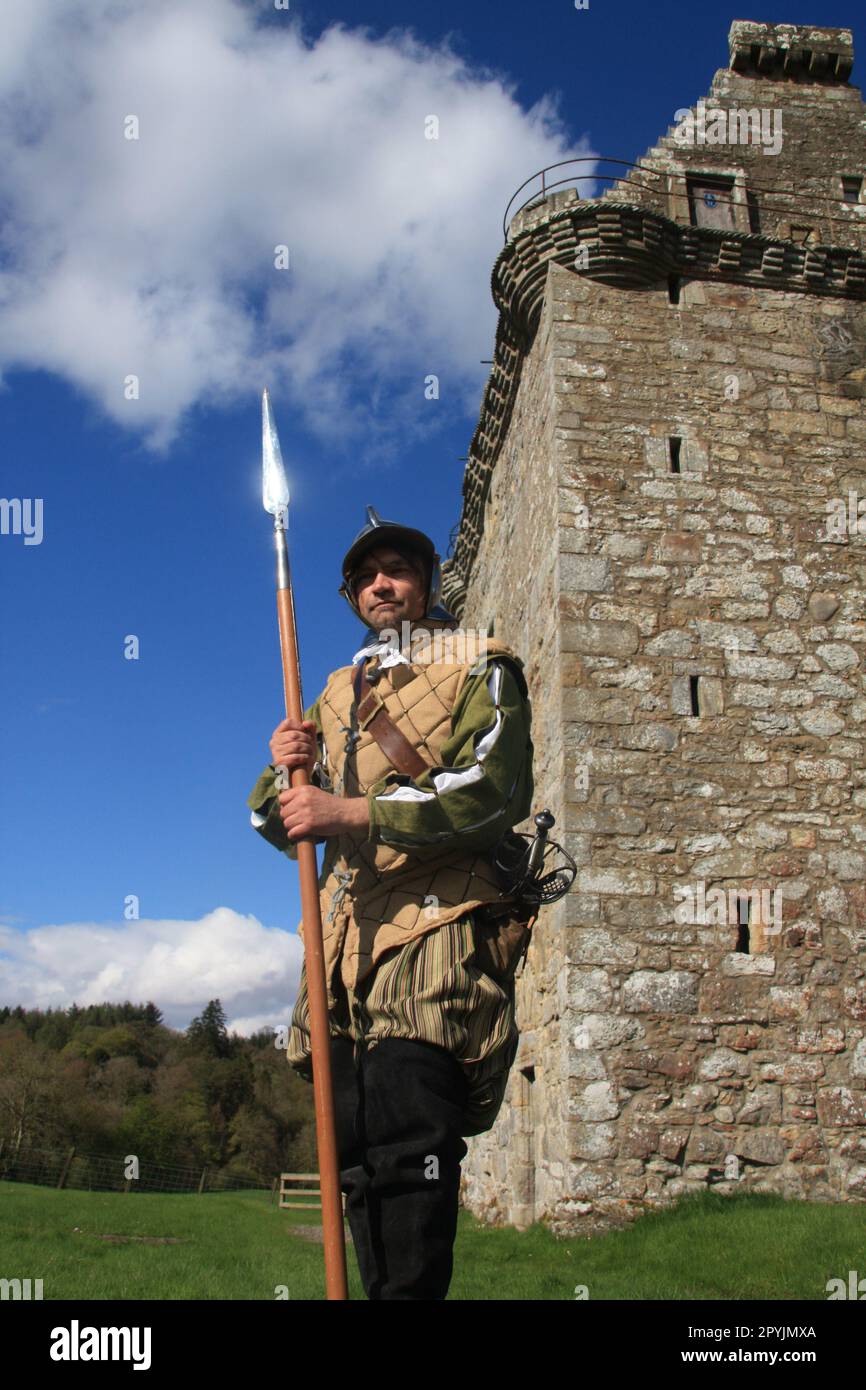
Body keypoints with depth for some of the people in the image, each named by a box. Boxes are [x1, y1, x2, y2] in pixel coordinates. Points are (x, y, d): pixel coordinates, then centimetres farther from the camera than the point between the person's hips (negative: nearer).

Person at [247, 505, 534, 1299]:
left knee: (407, 1151, -15)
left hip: (431, 931, -6)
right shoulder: (336, 696, 24)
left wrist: (350, 810, -17)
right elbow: (281, 823, 23)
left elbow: (497, 788, -12)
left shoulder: (478, 667, 6)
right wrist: (286, 767, -1)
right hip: (345, 943, 6)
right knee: (362, 1159, 8)